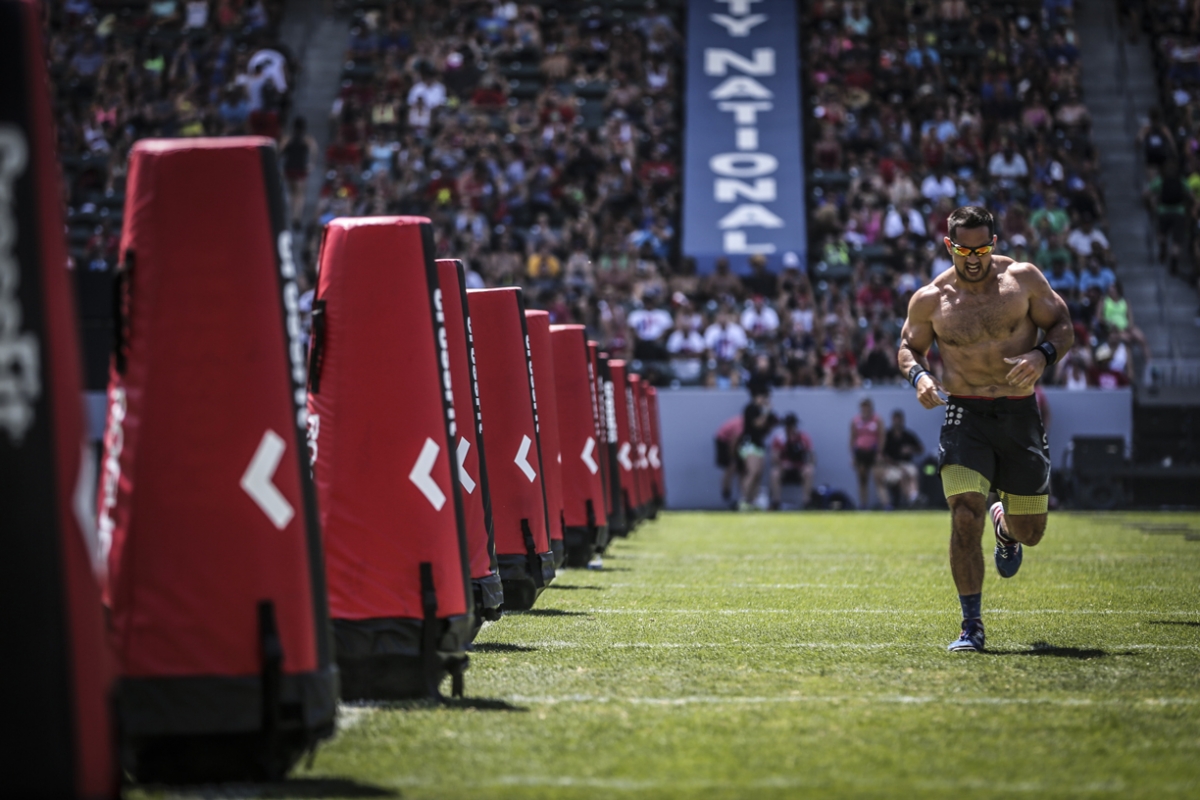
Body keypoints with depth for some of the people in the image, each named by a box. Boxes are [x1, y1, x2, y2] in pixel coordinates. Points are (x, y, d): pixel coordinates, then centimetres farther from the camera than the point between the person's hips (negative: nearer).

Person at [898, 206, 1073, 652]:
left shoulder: (1022, 279, -1)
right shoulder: (930, 300, 0)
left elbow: (1062, 327, 5)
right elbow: (908, 347, 13)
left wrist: (1043, 356, -16)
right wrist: (918, 375, -9)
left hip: (1019, 415, 1)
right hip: (965, 415, -1)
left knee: (1030, 531, 10)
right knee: (965, 516, -19)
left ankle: (1005, 525, 51)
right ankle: (972, 626, -8)